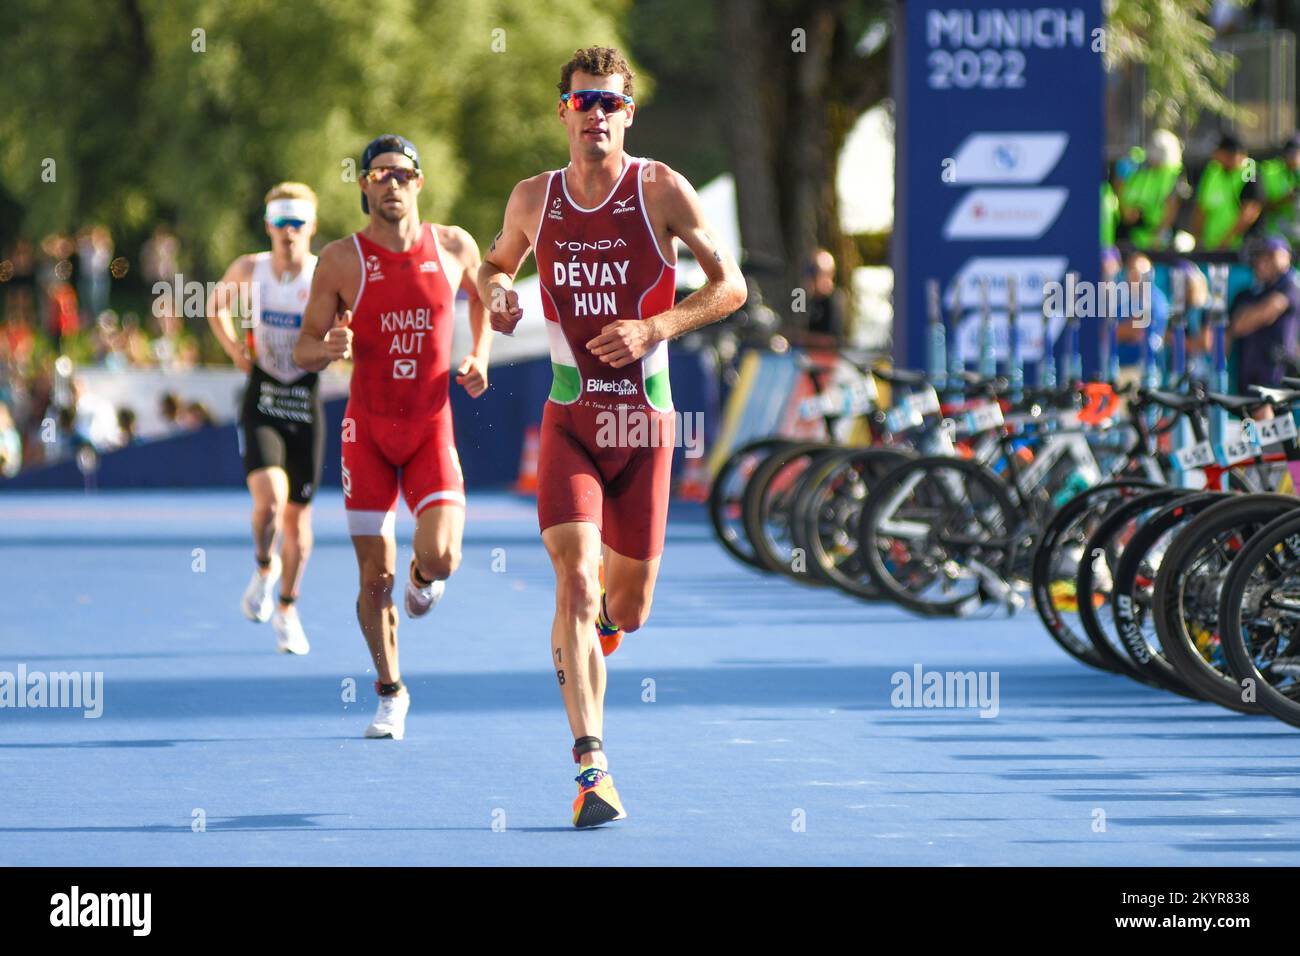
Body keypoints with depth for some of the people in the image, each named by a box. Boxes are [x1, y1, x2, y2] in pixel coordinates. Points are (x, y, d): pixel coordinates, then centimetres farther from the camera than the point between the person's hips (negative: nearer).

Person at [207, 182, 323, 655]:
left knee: (298, 514, 7)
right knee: (269, 497, -22)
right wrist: (234, 348, 2)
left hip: (306, 407, 0)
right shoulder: (249, 270, -3)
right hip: (261, 401, 0)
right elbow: (217, 303, 17)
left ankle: (287, 609, 27)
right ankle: (264, 569, 8)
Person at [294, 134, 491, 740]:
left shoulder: (454, 247, -1)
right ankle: (389, 691, 21)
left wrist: (480, 356, 5)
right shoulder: (341, 260, -6)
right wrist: (330, 347, -24)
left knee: (441, 557, -19)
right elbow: (302, 351, -1)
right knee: (374, 578, 1)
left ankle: (423, 574, 20)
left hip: (432, 429, 0)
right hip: (367, 429, 0)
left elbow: (482, 297, 21)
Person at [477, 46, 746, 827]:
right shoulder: (534, 199, 4)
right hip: (570, 418, 0)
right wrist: (496, 290, -1)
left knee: (628, 607, 8)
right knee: (574, 583, -18)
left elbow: (731, 286, -3)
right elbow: (498, 263, 23)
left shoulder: (661, 190, -5)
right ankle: (592, 766, -20)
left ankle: (600, 619, 48)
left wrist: (653, 327, -17)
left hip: (645, 418, 0)